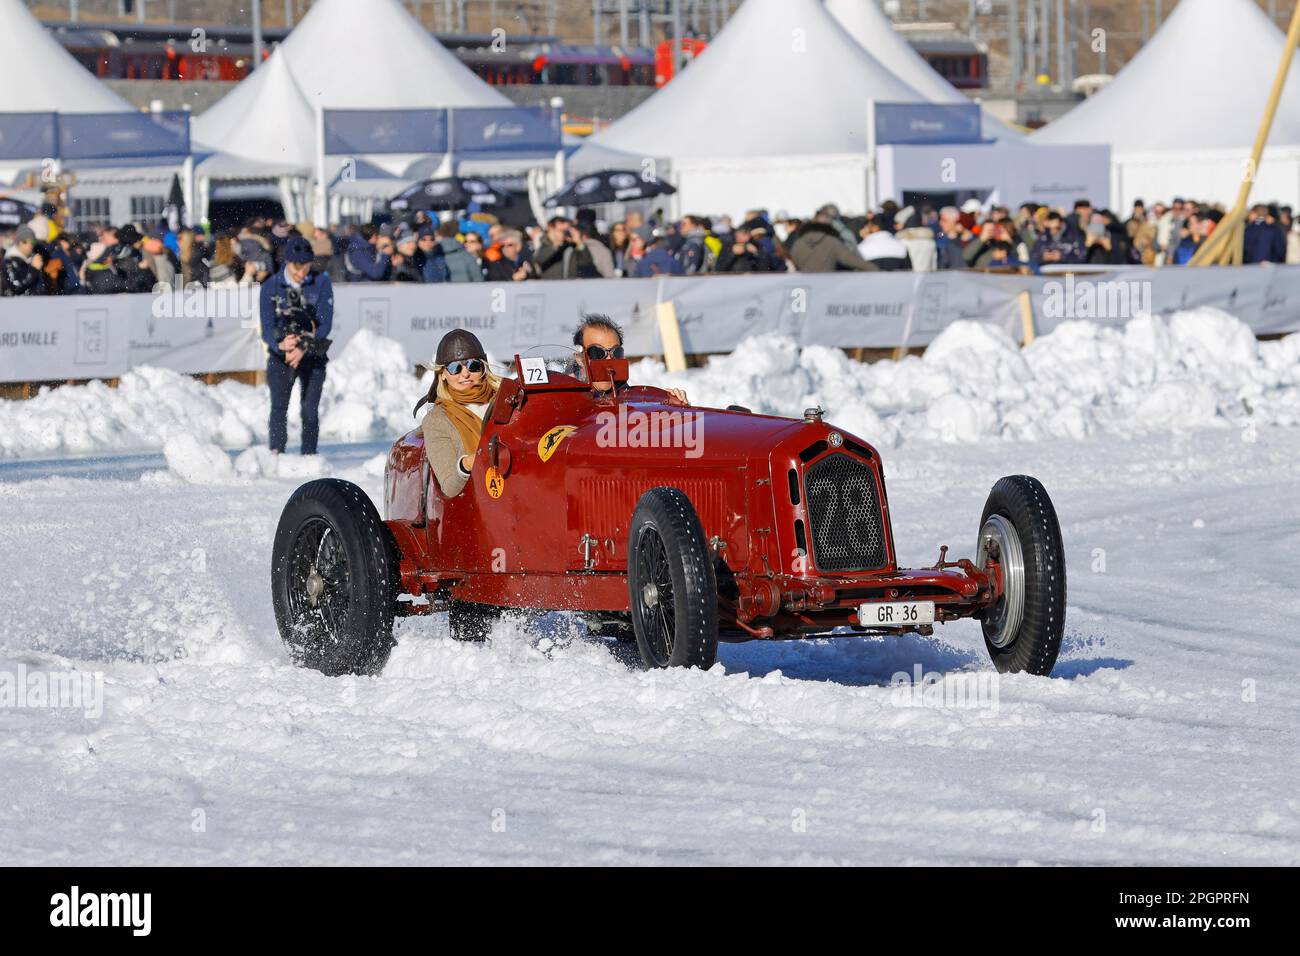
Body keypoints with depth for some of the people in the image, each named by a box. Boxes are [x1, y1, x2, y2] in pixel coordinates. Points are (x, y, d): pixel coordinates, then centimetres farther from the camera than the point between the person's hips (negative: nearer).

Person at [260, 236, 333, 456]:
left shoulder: (321, 283, -4)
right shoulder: (271, 287, -4)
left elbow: (325, 323, -9)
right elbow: (267, 328, -8)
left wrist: (304, 348, -22)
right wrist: (280, 344, -30)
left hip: (312, 355, 0)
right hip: (281, 355, 0)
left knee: (310, 410, -4)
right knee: (279, 405, -15)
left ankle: (309, 455, 4)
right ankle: (276, 454, -17)